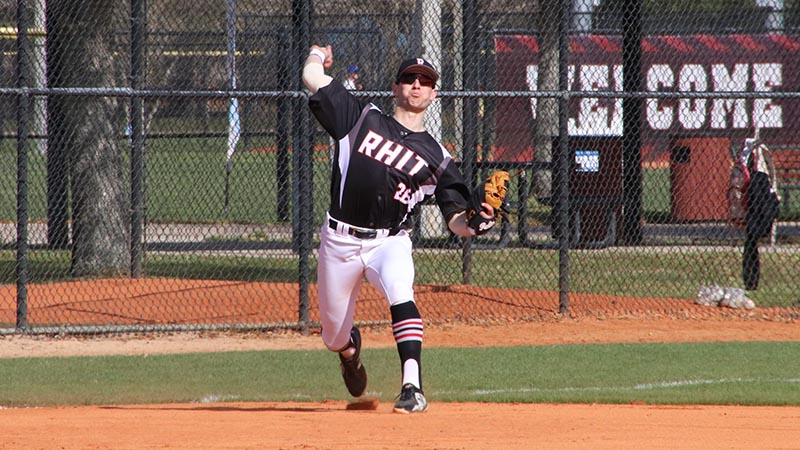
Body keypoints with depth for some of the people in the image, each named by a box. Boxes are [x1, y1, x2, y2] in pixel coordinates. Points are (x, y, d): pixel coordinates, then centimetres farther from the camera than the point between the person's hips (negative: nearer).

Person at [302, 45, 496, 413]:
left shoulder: (436, 157, 4)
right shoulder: (363, 119, 3)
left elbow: (456, 221, 2)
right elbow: (313, 77, 0)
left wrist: (474, 223, -21)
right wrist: (318, 55, 21)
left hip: (390, 241, -1)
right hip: (339, 240, 1)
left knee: (399, 293, -34)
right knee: (334, 337, 9)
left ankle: (412, 387, -40)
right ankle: (350, 349, 50)